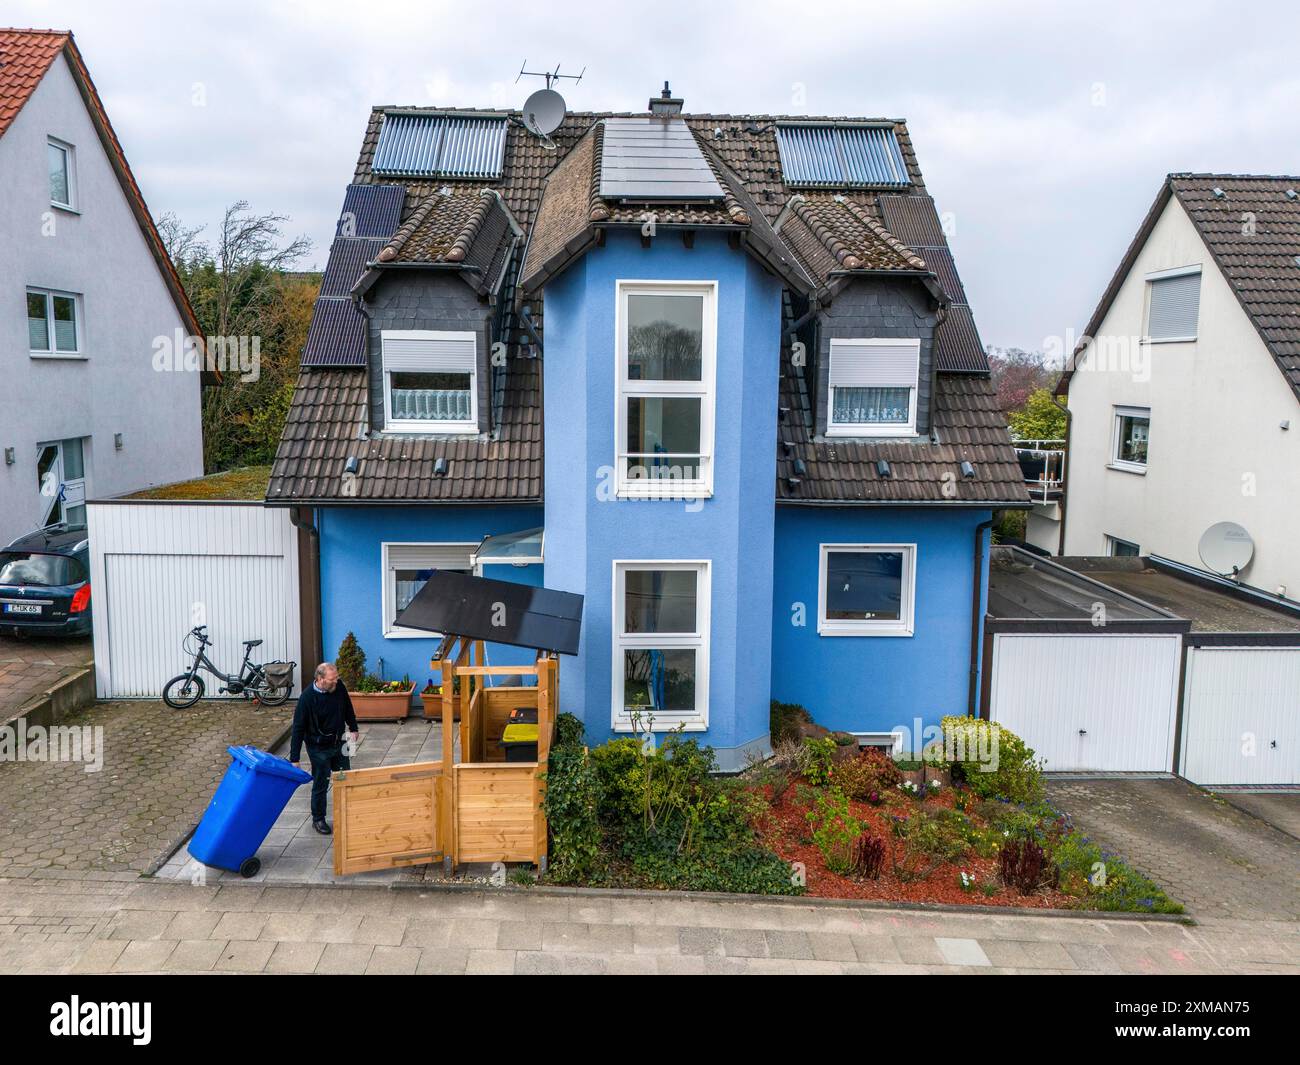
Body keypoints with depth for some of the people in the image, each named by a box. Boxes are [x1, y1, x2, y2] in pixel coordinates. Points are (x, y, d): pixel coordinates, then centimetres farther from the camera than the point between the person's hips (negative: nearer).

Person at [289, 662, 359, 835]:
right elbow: (298, 729, -20)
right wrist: (294, 759, -19)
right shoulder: (307, 697, -25)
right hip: (319, 748, -5)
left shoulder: (339, 686, -11)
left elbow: (347, 708, 10)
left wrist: (353, 728, 15)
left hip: (339, 743, 5)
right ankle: (318, 819, 26)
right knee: (321, 785, 6)